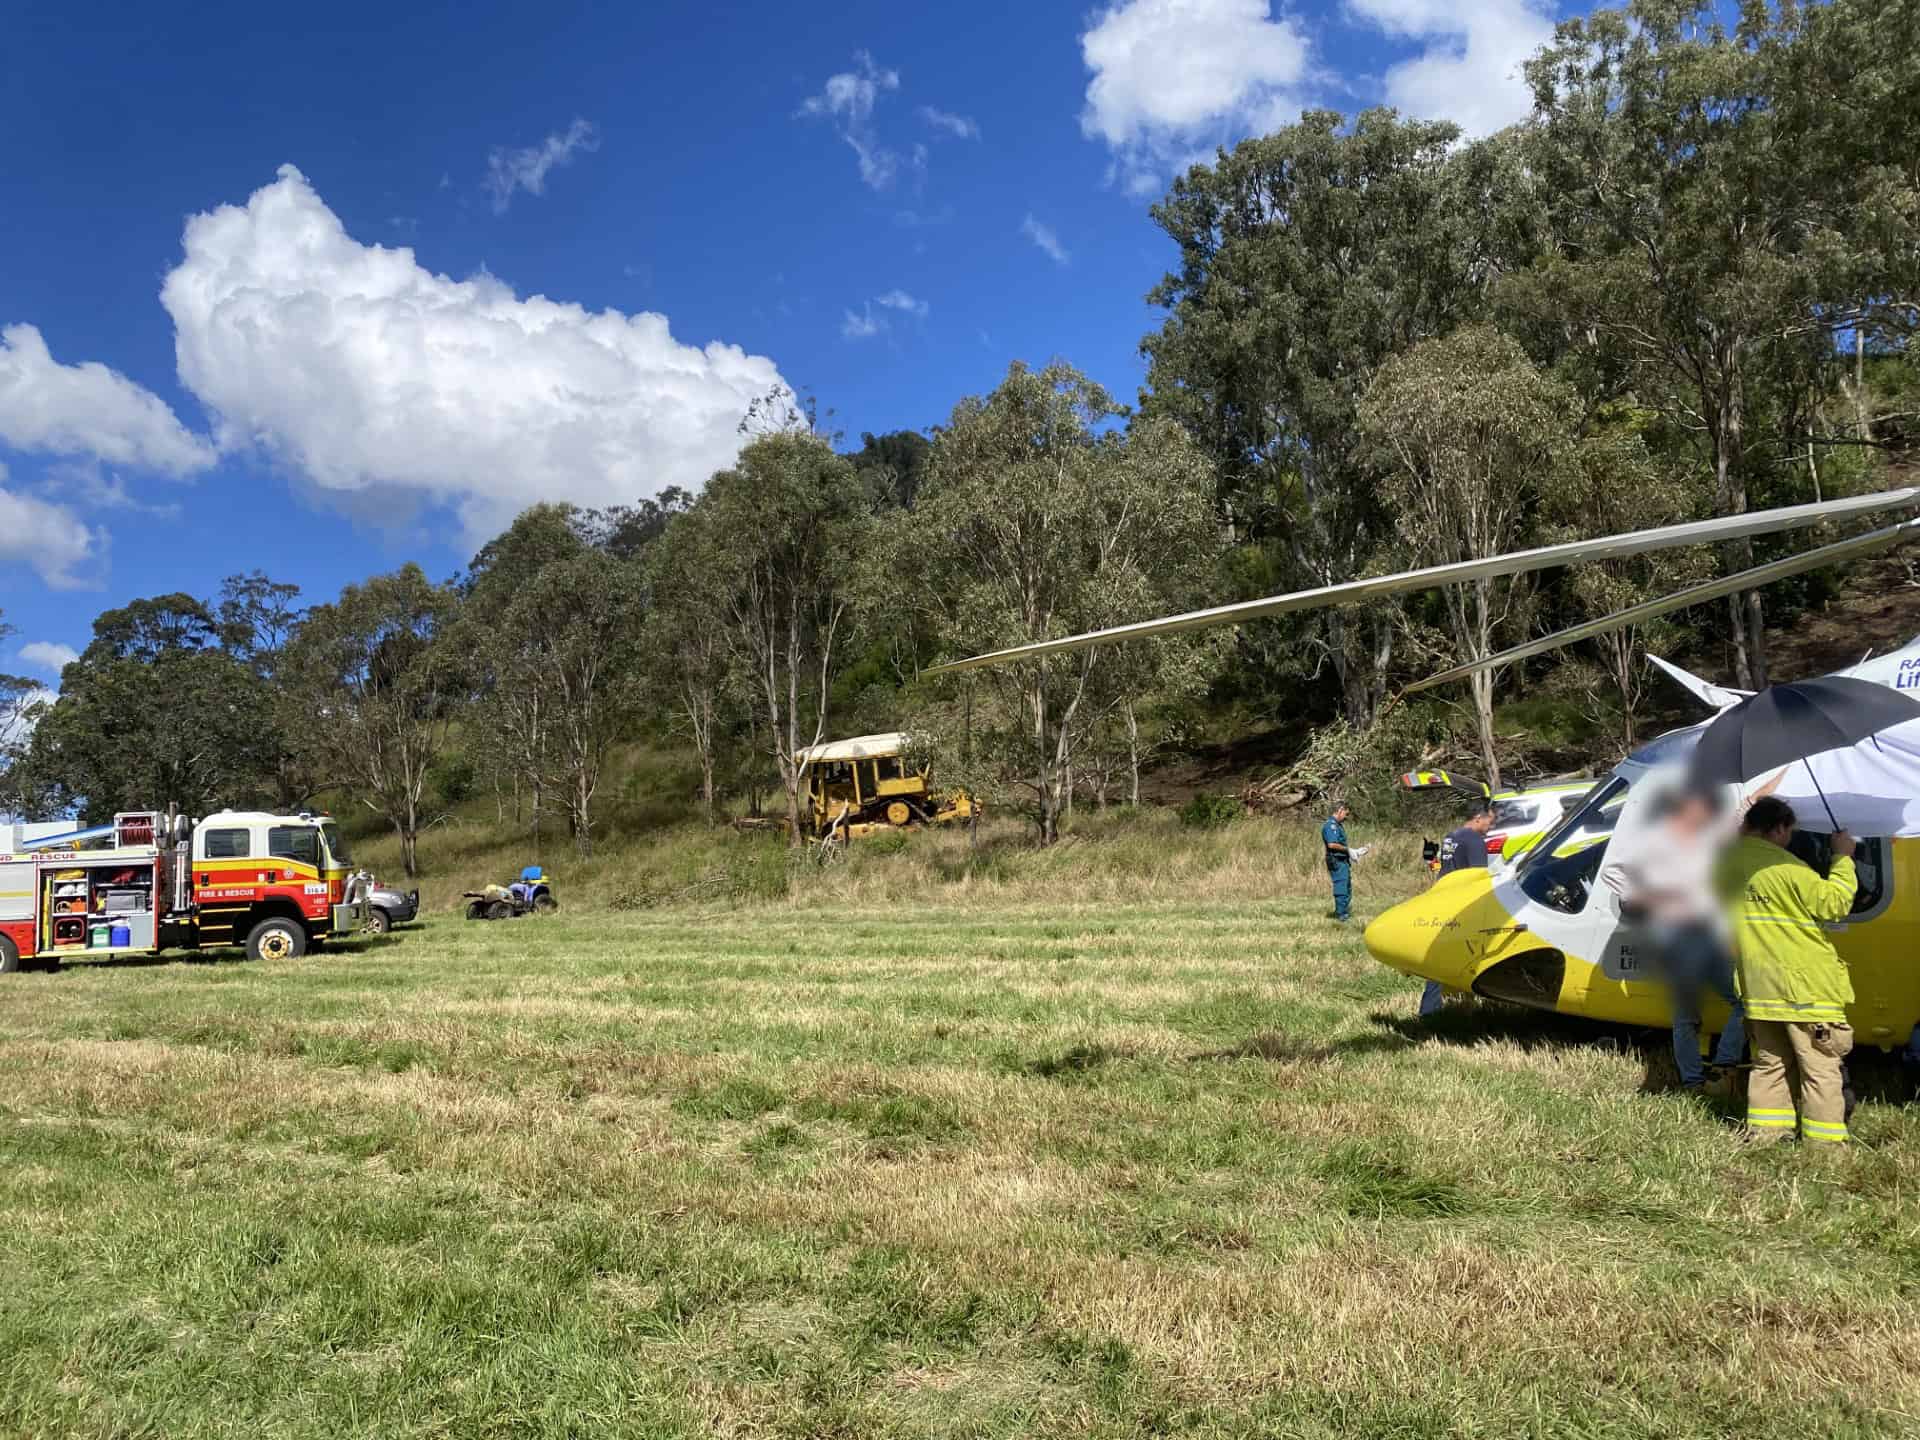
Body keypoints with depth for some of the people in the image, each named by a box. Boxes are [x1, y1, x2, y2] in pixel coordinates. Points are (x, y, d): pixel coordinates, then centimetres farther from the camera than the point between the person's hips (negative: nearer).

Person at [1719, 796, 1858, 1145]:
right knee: (1821, 1069, 3)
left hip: (1757, 985, 6)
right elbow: (1833, 903, -12)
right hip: (1806, 986, -6)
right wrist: (1843, 858, -3)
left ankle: (1764, 1131, 19)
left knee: (1770, 1064, 18)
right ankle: (1825, 1142, 5)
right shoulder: (1788, 867, -18)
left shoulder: (1726, 862, 0)